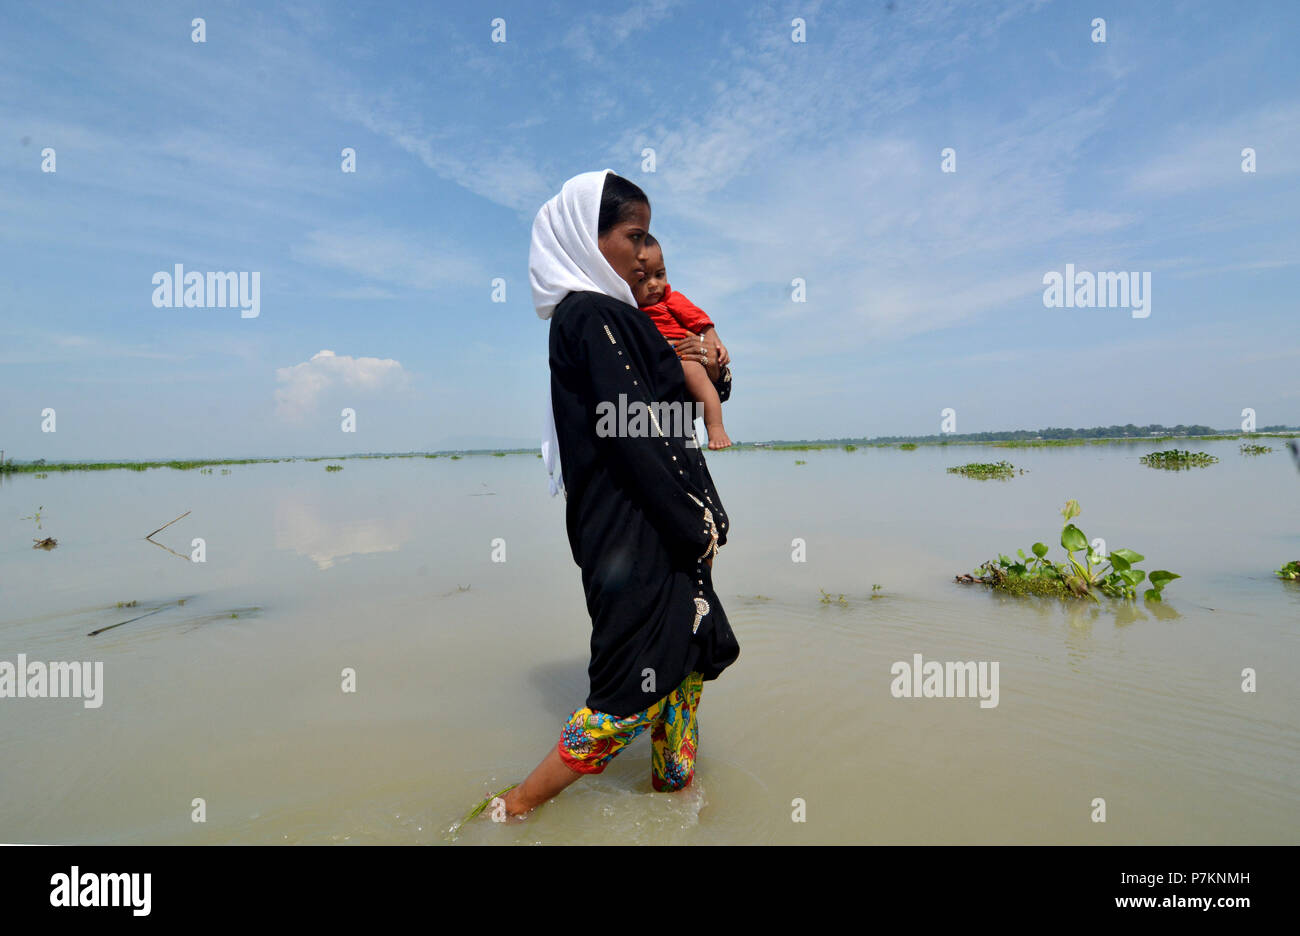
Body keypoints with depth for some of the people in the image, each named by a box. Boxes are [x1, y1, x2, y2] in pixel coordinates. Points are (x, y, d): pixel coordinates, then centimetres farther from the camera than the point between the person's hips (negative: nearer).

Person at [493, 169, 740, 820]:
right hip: (633, 530, -9)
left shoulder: (601, 314, 16)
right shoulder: (591, 316, -13)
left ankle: (672, 786, 34)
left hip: (656, 526, 9)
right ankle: (512, 810, 12)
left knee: (688, 653, 17)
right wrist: (693, 525, -13)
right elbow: (628, 437, -19)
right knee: (637, 680, -2)